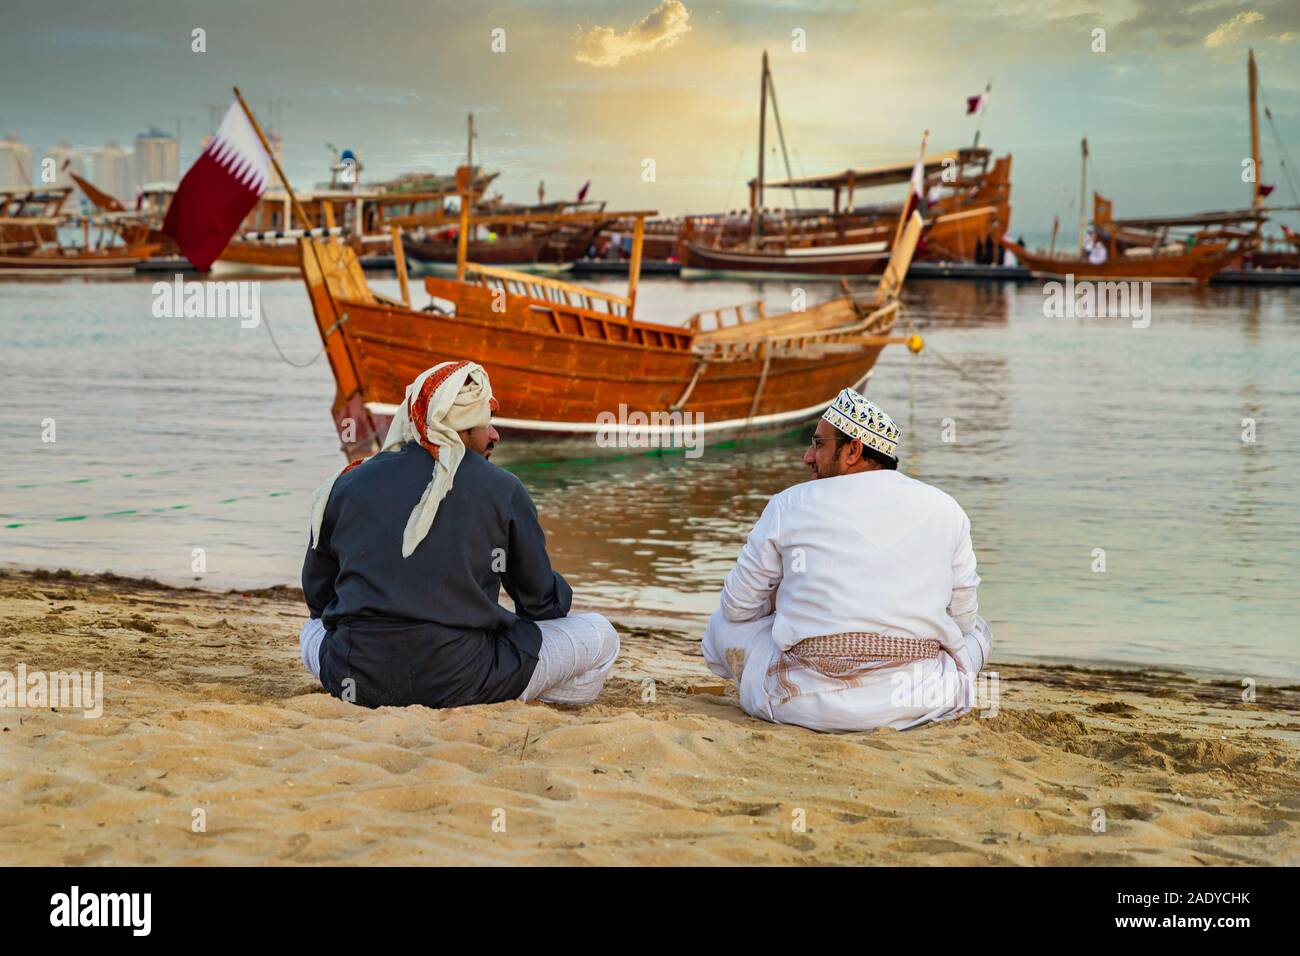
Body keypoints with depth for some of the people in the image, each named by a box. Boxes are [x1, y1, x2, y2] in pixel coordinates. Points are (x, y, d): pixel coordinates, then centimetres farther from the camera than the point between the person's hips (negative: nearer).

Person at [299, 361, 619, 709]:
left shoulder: (347, 484, 9)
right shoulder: (502, 489, 0)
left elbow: (316, 595, 18)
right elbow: (540, 597, 10)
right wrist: (560, 600, 35)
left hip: (357, 682, 3)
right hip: (459, 686, -2)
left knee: (312, 630, 38)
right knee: (600, 636, 12)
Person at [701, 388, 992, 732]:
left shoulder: (790, 504, 0)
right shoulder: (945, 509, 3)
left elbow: (739, 606, 8)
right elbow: (962, 617, 9)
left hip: (807, 702, 0)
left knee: (724, 623, 25)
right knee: (975, 629, 32)